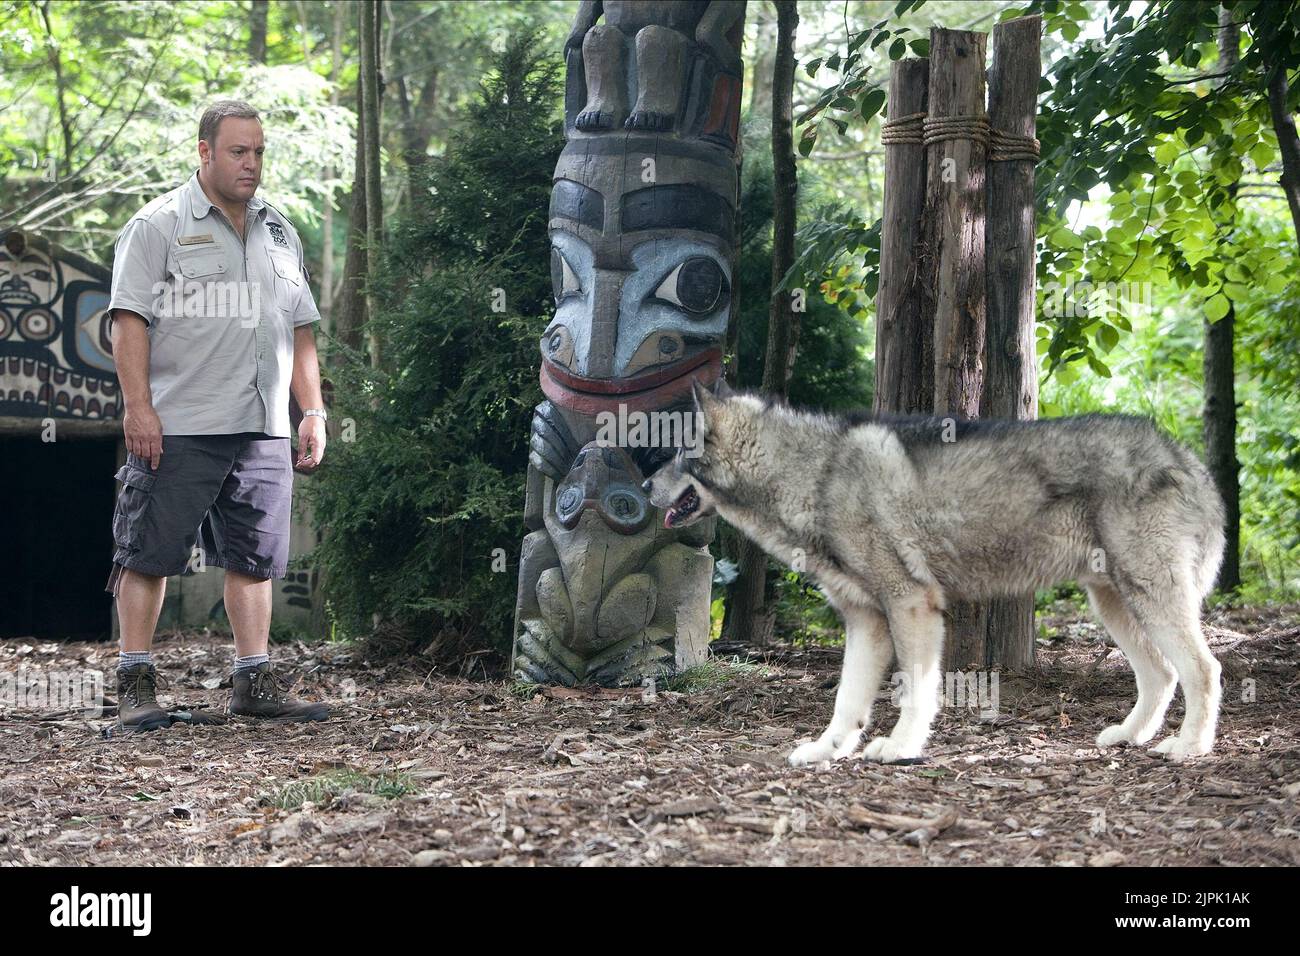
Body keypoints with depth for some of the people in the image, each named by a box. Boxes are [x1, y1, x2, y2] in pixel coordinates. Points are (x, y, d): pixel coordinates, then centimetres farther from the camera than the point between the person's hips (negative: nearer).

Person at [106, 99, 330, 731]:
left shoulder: (279, 233, 19)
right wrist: (138, 406, -15)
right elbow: (130, 319, -6)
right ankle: (135, 684, 2)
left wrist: (313, 411, 14)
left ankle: (254, 682, 12)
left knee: (255, 556, 6)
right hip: (177, 427, -5)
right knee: (149, 554, -4)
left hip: (263, 430, 5)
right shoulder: (158, 225, 1)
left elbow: (299, 331, 22)